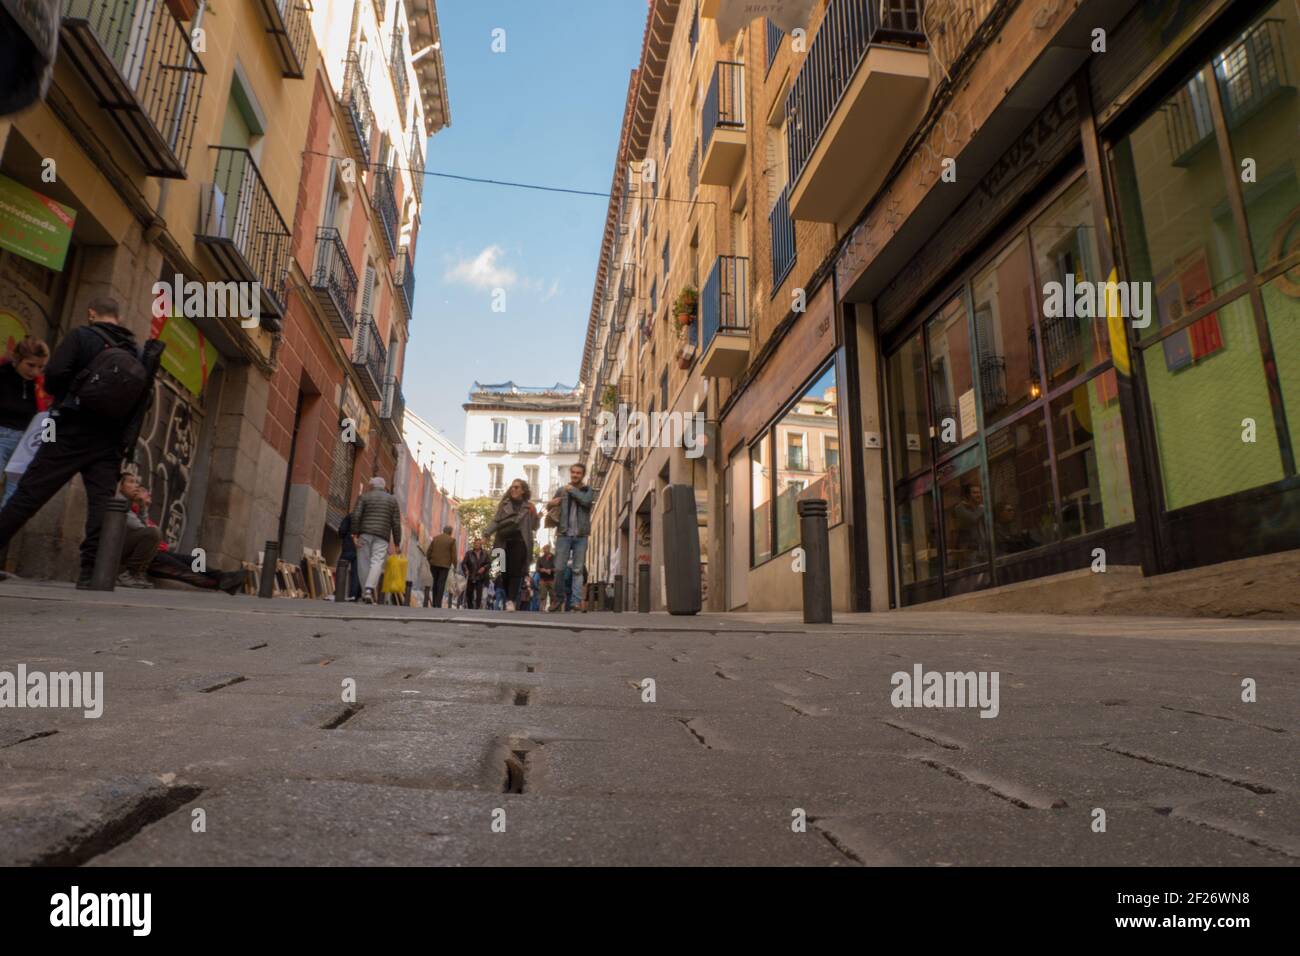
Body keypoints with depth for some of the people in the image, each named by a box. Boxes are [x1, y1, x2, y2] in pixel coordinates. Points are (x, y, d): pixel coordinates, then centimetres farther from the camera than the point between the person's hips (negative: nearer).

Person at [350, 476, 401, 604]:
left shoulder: (364, 497, 10)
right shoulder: (392, 500, 14)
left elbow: (356, 515, -4)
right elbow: (396, 523, 8)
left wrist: (355, 534, -5)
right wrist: (397, 543, 9)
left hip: (365, 533, 0)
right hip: (382, 536, 0)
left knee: (365, 563, 5)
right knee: (377, 563, -9)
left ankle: (365, 594, 6)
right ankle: (369, 589, -30)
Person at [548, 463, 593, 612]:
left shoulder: (588, 491, 8)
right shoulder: (562, 490, 12)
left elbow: (586, 501, -14)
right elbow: (551, 507, 18)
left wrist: (572, 490, -5)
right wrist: (551, 503, -4)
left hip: (580, 536, -1)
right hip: (564, 534, 1)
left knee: (578, 570, -2)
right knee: (559, 569, -3)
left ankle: (576, 602, -3)